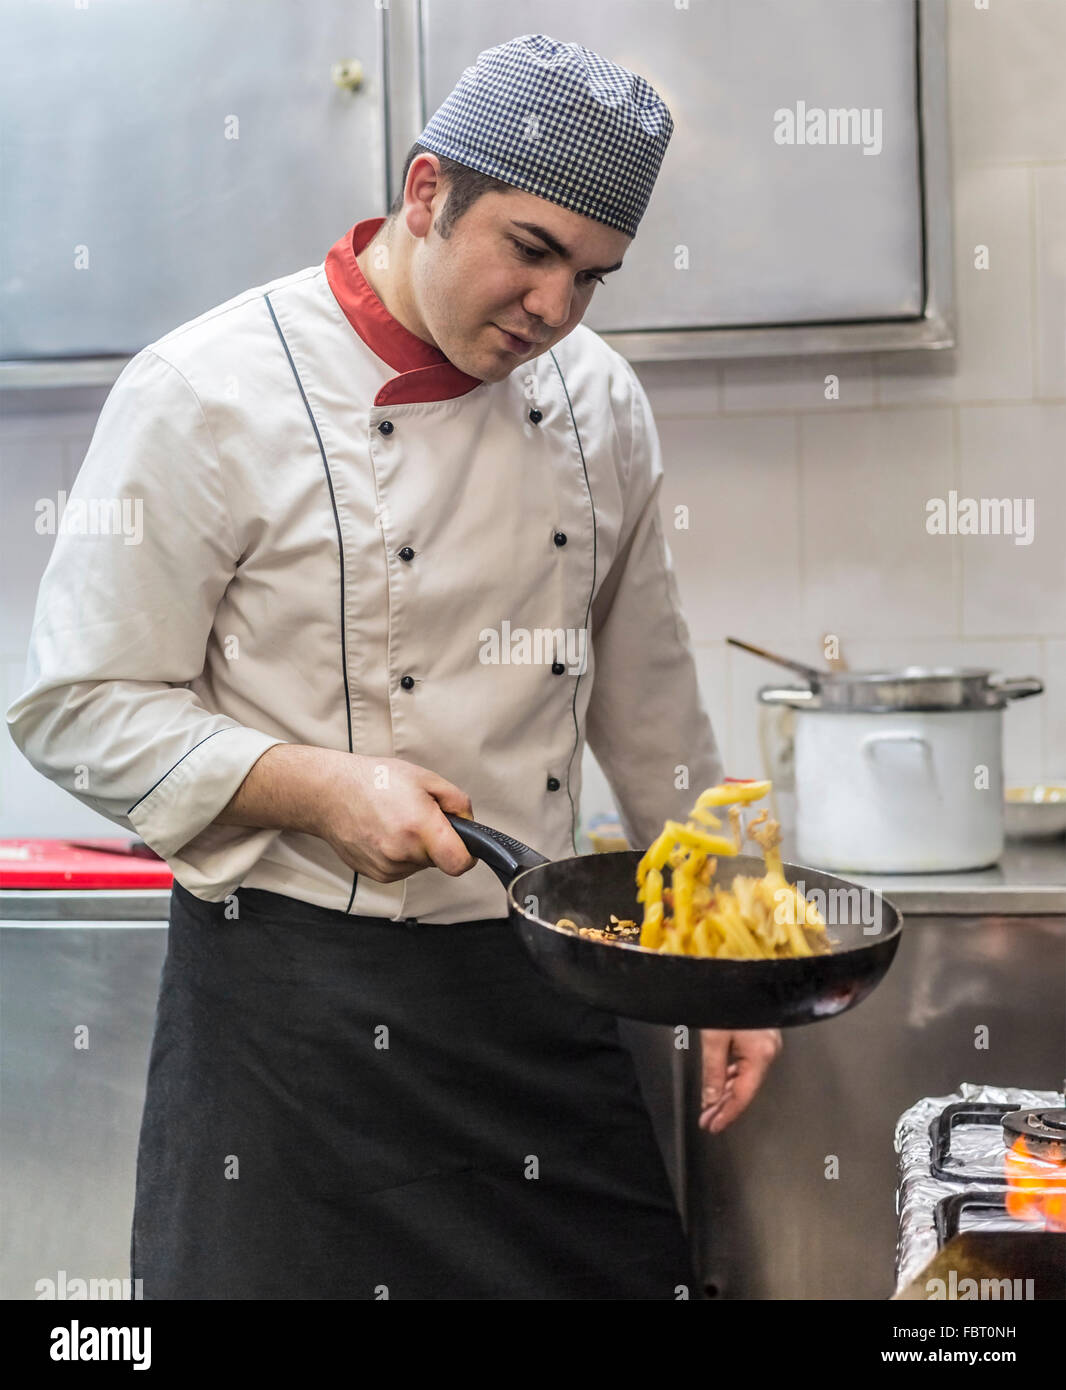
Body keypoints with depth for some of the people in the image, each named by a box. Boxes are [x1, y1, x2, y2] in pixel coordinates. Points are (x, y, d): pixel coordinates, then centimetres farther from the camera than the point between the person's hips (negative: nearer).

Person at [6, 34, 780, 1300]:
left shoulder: (597, 401, 5)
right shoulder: (206, 394, -12)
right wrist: (319, 787, -23)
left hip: (542, 988, 5)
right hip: (297, 998, -4)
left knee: (622, 1269, 11)